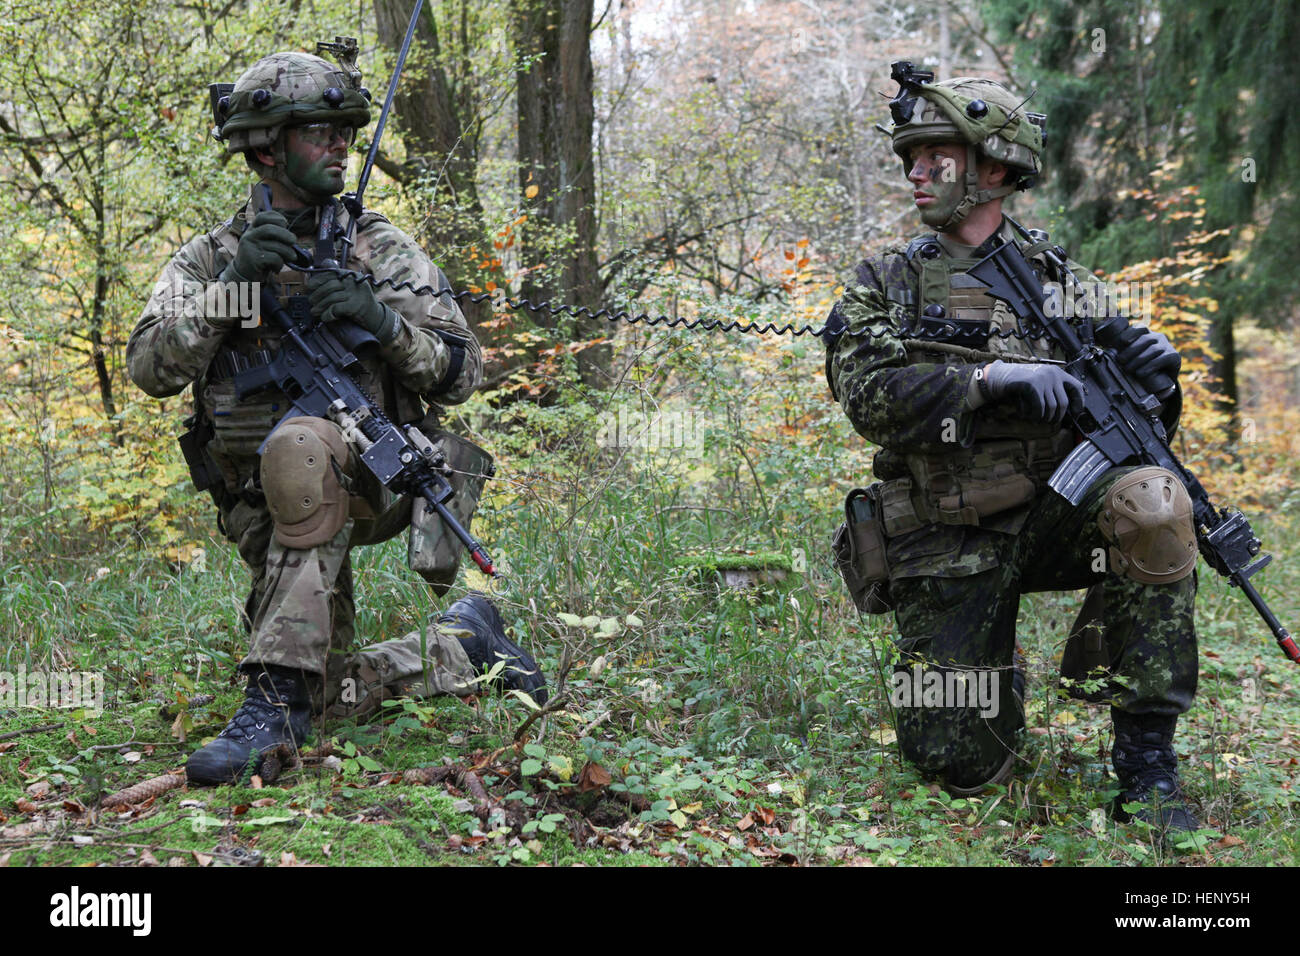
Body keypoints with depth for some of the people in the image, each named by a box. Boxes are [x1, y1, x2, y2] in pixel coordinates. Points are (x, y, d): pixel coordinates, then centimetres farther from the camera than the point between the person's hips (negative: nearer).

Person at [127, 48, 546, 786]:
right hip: (269, 507, 3)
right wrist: (235, 283, -20)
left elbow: (462, 374, 1)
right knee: (335, 695, -3)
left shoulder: (381, 249, 4)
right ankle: (460, 644, 26)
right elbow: (152, 370, -9)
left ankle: (278, 696, -37)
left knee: (298, 447, -39)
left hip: (365, 475, -3)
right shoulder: (210, 259, 6)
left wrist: (382, 318, -17)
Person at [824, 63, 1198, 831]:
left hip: (1049, 514, 1)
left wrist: (1153, 384, -14)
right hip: (945, 549, 0)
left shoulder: (1067, 286, 7)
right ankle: (994, 675, 33)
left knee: (1149, 504, -32)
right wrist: (993, 377, -25)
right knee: (963, 766, -6)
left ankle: (1147, 764, -19)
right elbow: (868, 394, -13)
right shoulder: (886, 283, 4)